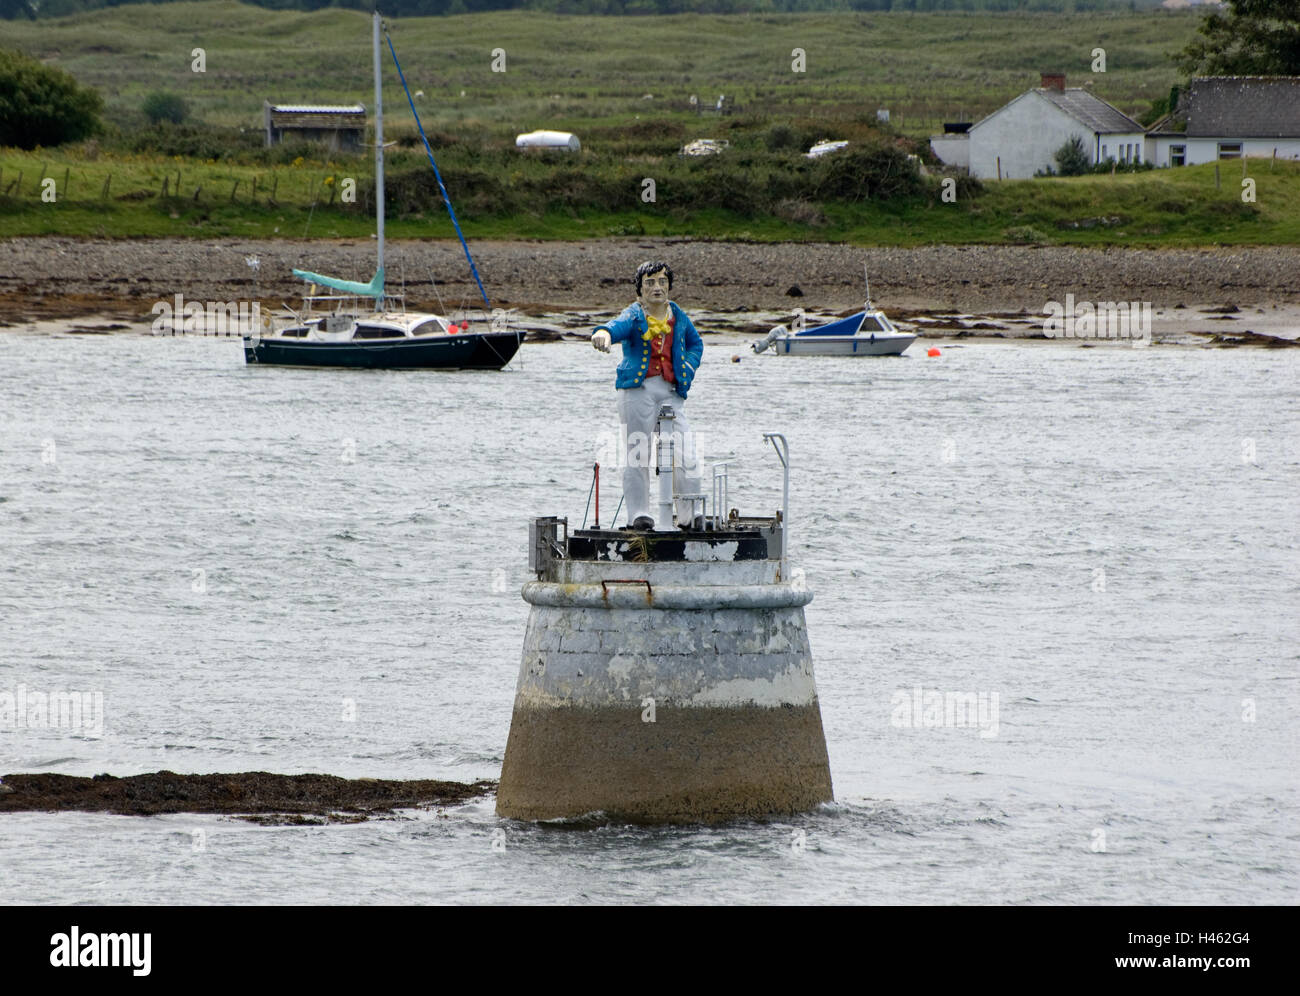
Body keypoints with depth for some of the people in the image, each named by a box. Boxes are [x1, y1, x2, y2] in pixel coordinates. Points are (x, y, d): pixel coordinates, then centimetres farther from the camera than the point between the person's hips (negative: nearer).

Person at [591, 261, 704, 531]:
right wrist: (603, 333, -48)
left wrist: (688, 370, 14)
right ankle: (638, 513, 3)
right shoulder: (634, 316, 0)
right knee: (637, 453, -3)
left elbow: (695, 343, 32)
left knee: (685, 453, -6)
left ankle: (690, 514, 3)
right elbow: (619, 326, -23)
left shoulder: (677, 316, 15)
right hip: (638, 389, -4)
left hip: (671, 391, 4)